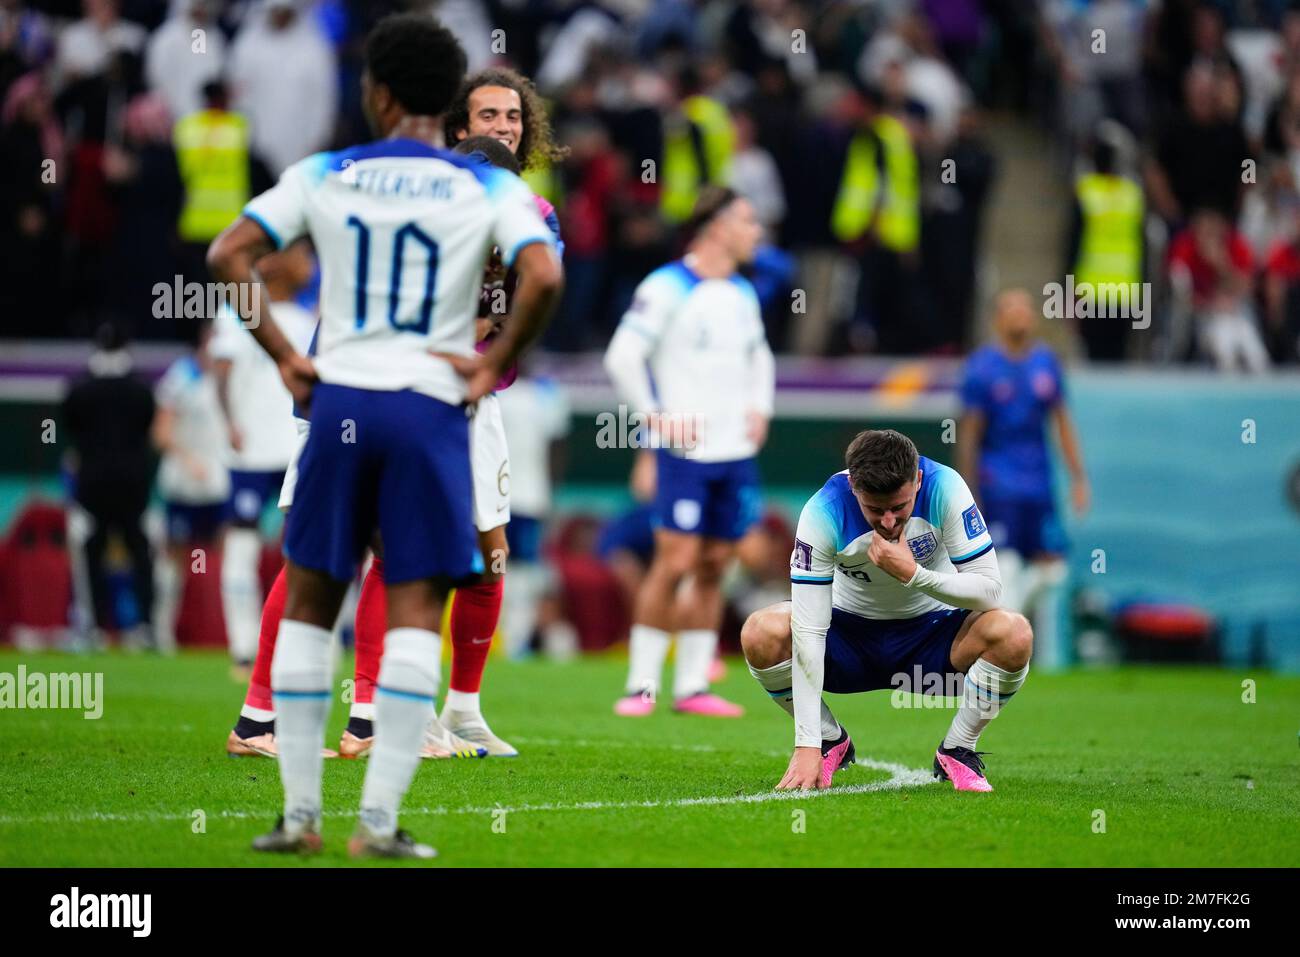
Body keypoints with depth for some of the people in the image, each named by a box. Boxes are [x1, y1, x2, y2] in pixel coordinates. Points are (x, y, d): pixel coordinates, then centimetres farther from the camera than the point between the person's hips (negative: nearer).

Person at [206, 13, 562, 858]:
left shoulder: (325, 177, 6)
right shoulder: (490, 188, 1)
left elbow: (229, 255, -1)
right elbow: (543, 278, -15)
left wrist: (283, 355, 4)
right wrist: (498, 363, -4)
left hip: (339, 400, 1)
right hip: (432, 408, -1)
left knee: (308, 605, 12)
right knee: (415, 614, -1)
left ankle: (300, 813, 9)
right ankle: (379, 821, -8)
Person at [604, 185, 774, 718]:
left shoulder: (743, 294, 15)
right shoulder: (667, 288, -9)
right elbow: (622, 358, -12)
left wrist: (760, 407, 15)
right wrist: (655, 417, -12)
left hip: (736, 453, 7)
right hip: (687, 452, -7)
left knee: (713, 568, 7)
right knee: (675, 563, -11)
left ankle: (692, 686, 13)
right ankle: (642, 685, -4)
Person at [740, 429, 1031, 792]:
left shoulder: (944, 487, -24)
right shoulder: (823, 513, -26)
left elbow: (989, 589, -21)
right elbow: (808, 630, -28)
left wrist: (913, 574, -38)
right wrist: (807, 745, -33)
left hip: (932, 634, 0)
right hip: (851, 634, 0)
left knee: (1014, 633, -30)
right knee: (761, 632, -28)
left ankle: (957, 751, -5)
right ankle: (831, 742, -1)